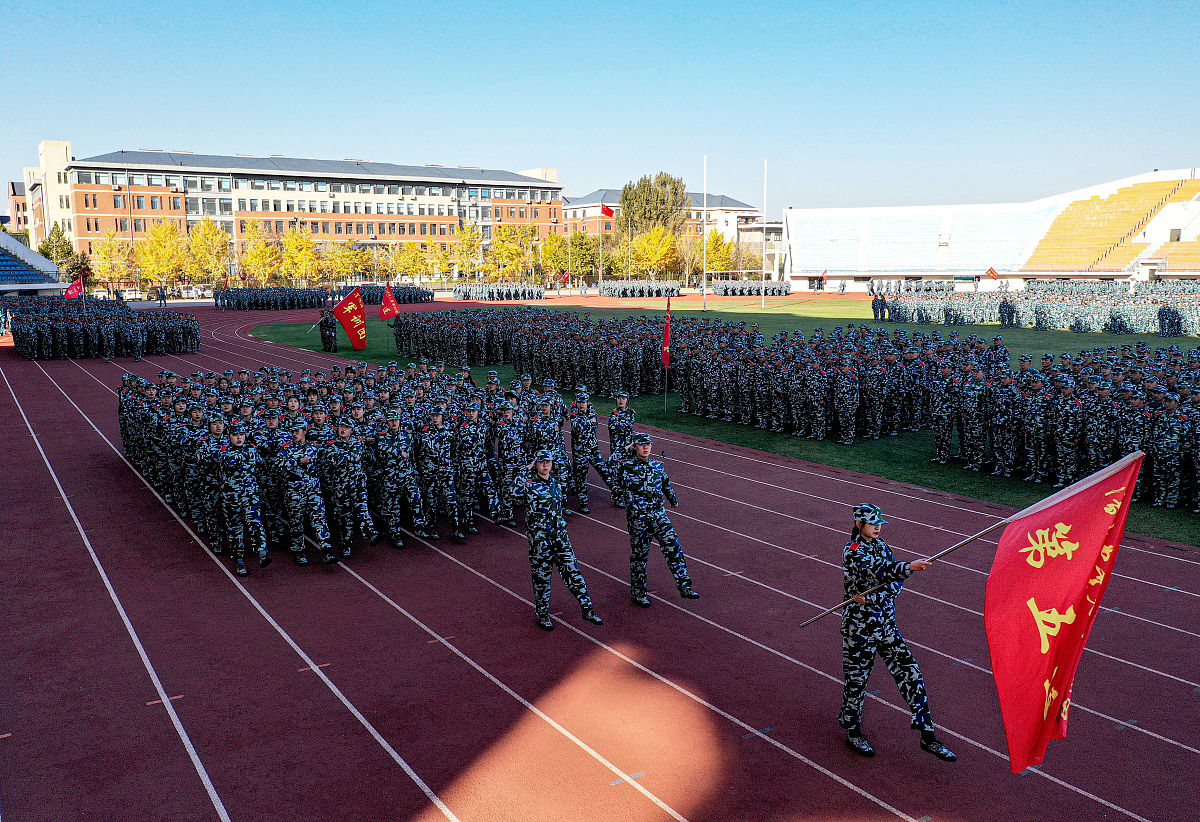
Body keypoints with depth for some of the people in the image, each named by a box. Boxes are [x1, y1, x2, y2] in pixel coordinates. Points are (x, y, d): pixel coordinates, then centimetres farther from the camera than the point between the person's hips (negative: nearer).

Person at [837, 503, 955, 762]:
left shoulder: (880, 546, 7)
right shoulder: (852, 552, -15)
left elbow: (896, 582, -1)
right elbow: (878, 569, -34)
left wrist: (871, 598, -18)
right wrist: (909, 567, -50)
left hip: (886, 623, 7)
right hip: (860, 627, -6)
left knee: (910, 673, 2)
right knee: (857, 679, 7)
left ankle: (927, 736, 9)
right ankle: (853, 732, 28)